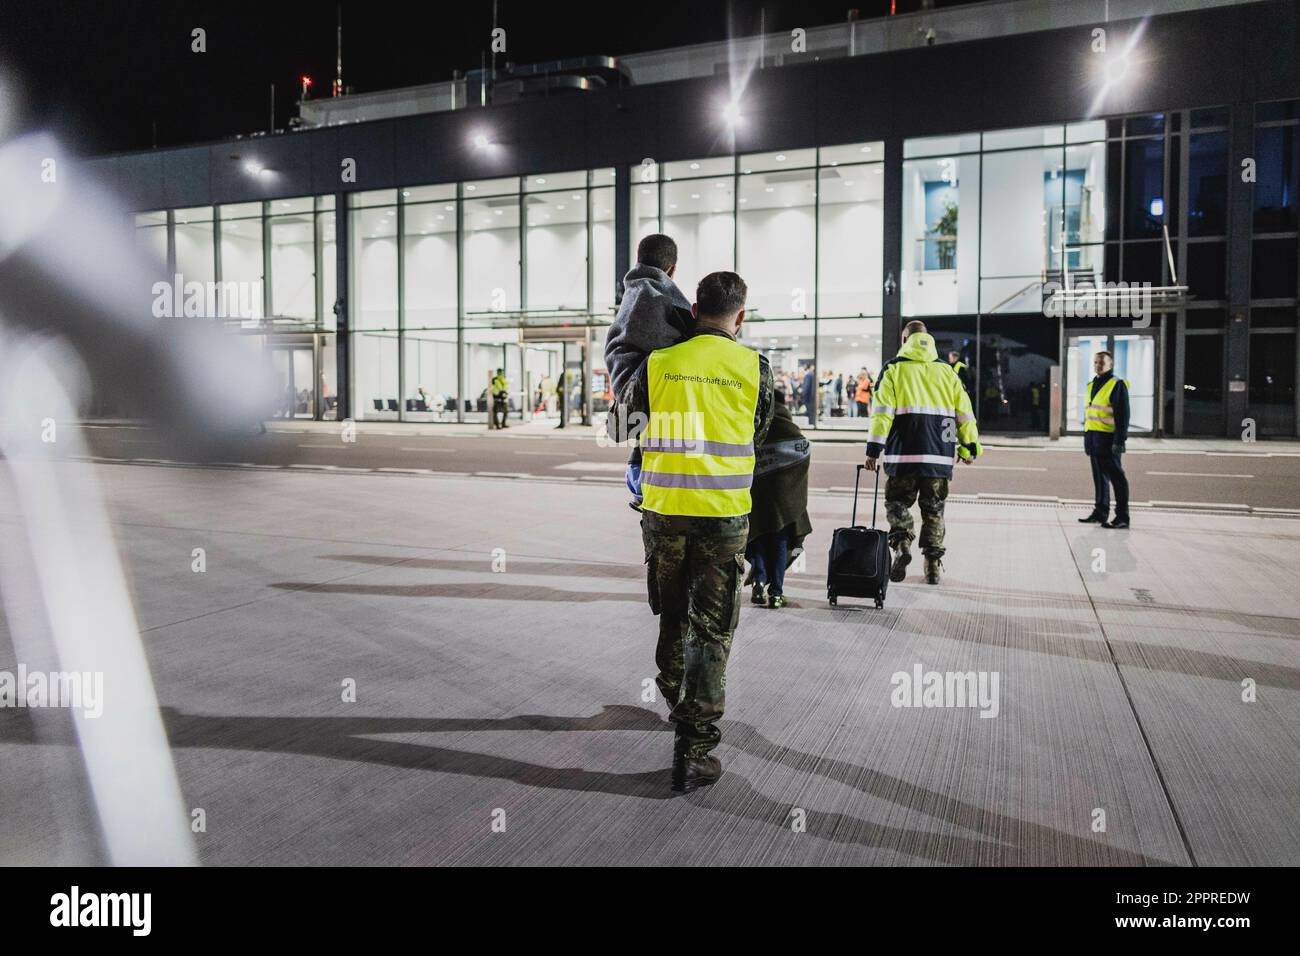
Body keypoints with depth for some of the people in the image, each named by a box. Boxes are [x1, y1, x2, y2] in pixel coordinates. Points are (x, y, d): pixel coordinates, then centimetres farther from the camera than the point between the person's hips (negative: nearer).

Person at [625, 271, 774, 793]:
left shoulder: (658, 363, -1)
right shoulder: (754, 368, -3)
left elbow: (633, 403, 18)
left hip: (663, 511, 2)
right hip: (723, 515, -2)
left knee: (671, 618, 22)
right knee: (711, 632, 5)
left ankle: (676, 706, 41)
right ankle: (694, 749, 6)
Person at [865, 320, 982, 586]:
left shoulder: (894, 369, 3)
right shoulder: (946, 371, 13)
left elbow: (882, 412, -5)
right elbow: (964, 411, 10)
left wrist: (874, 449, -6)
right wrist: (970, 446, 15)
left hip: (904, 453, -3)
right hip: (940, 454, 3)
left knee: (897, 502, 10)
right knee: (933, 509, 11)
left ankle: (902, 542, -15)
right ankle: (933, 564, 11)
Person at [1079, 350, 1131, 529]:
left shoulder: (1117, 385, -8)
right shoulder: (1091, 386, 17)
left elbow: (1123, 416, -13)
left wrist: (1119, 441, -19)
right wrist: (1087, 439, 19)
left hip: (1108, 439, -8)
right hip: (1093, 438, 8)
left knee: (1116, 477, -4)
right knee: (1099, 477, 13)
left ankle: (1122, 516, 0)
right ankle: (1100, 512, 20)